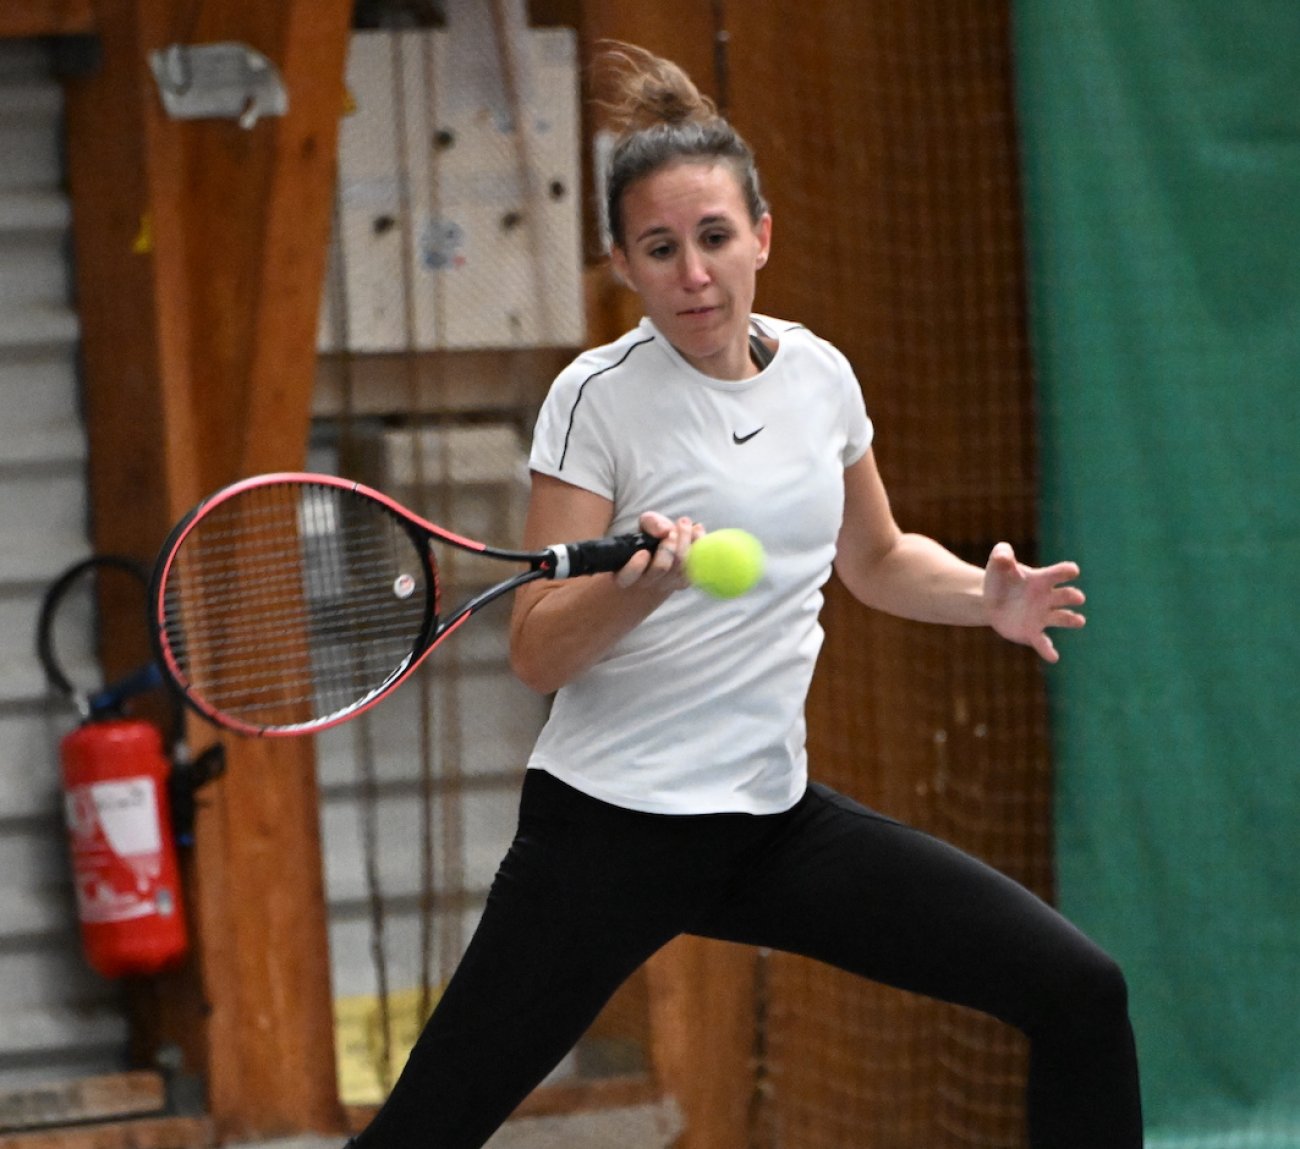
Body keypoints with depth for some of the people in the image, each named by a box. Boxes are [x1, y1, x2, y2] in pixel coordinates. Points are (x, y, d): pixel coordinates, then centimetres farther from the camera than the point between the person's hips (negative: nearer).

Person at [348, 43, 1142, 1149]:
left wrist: (985, 594, 4)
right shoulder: (599, 396, -10)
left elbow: (876, 558, 24)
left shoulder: (819, 373, 6)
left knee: (1081, 995, -4)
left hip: (777, 818, 5)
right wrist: (644, 584, -30)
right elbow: (538, 653, -11)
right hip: (612, 828, -5)